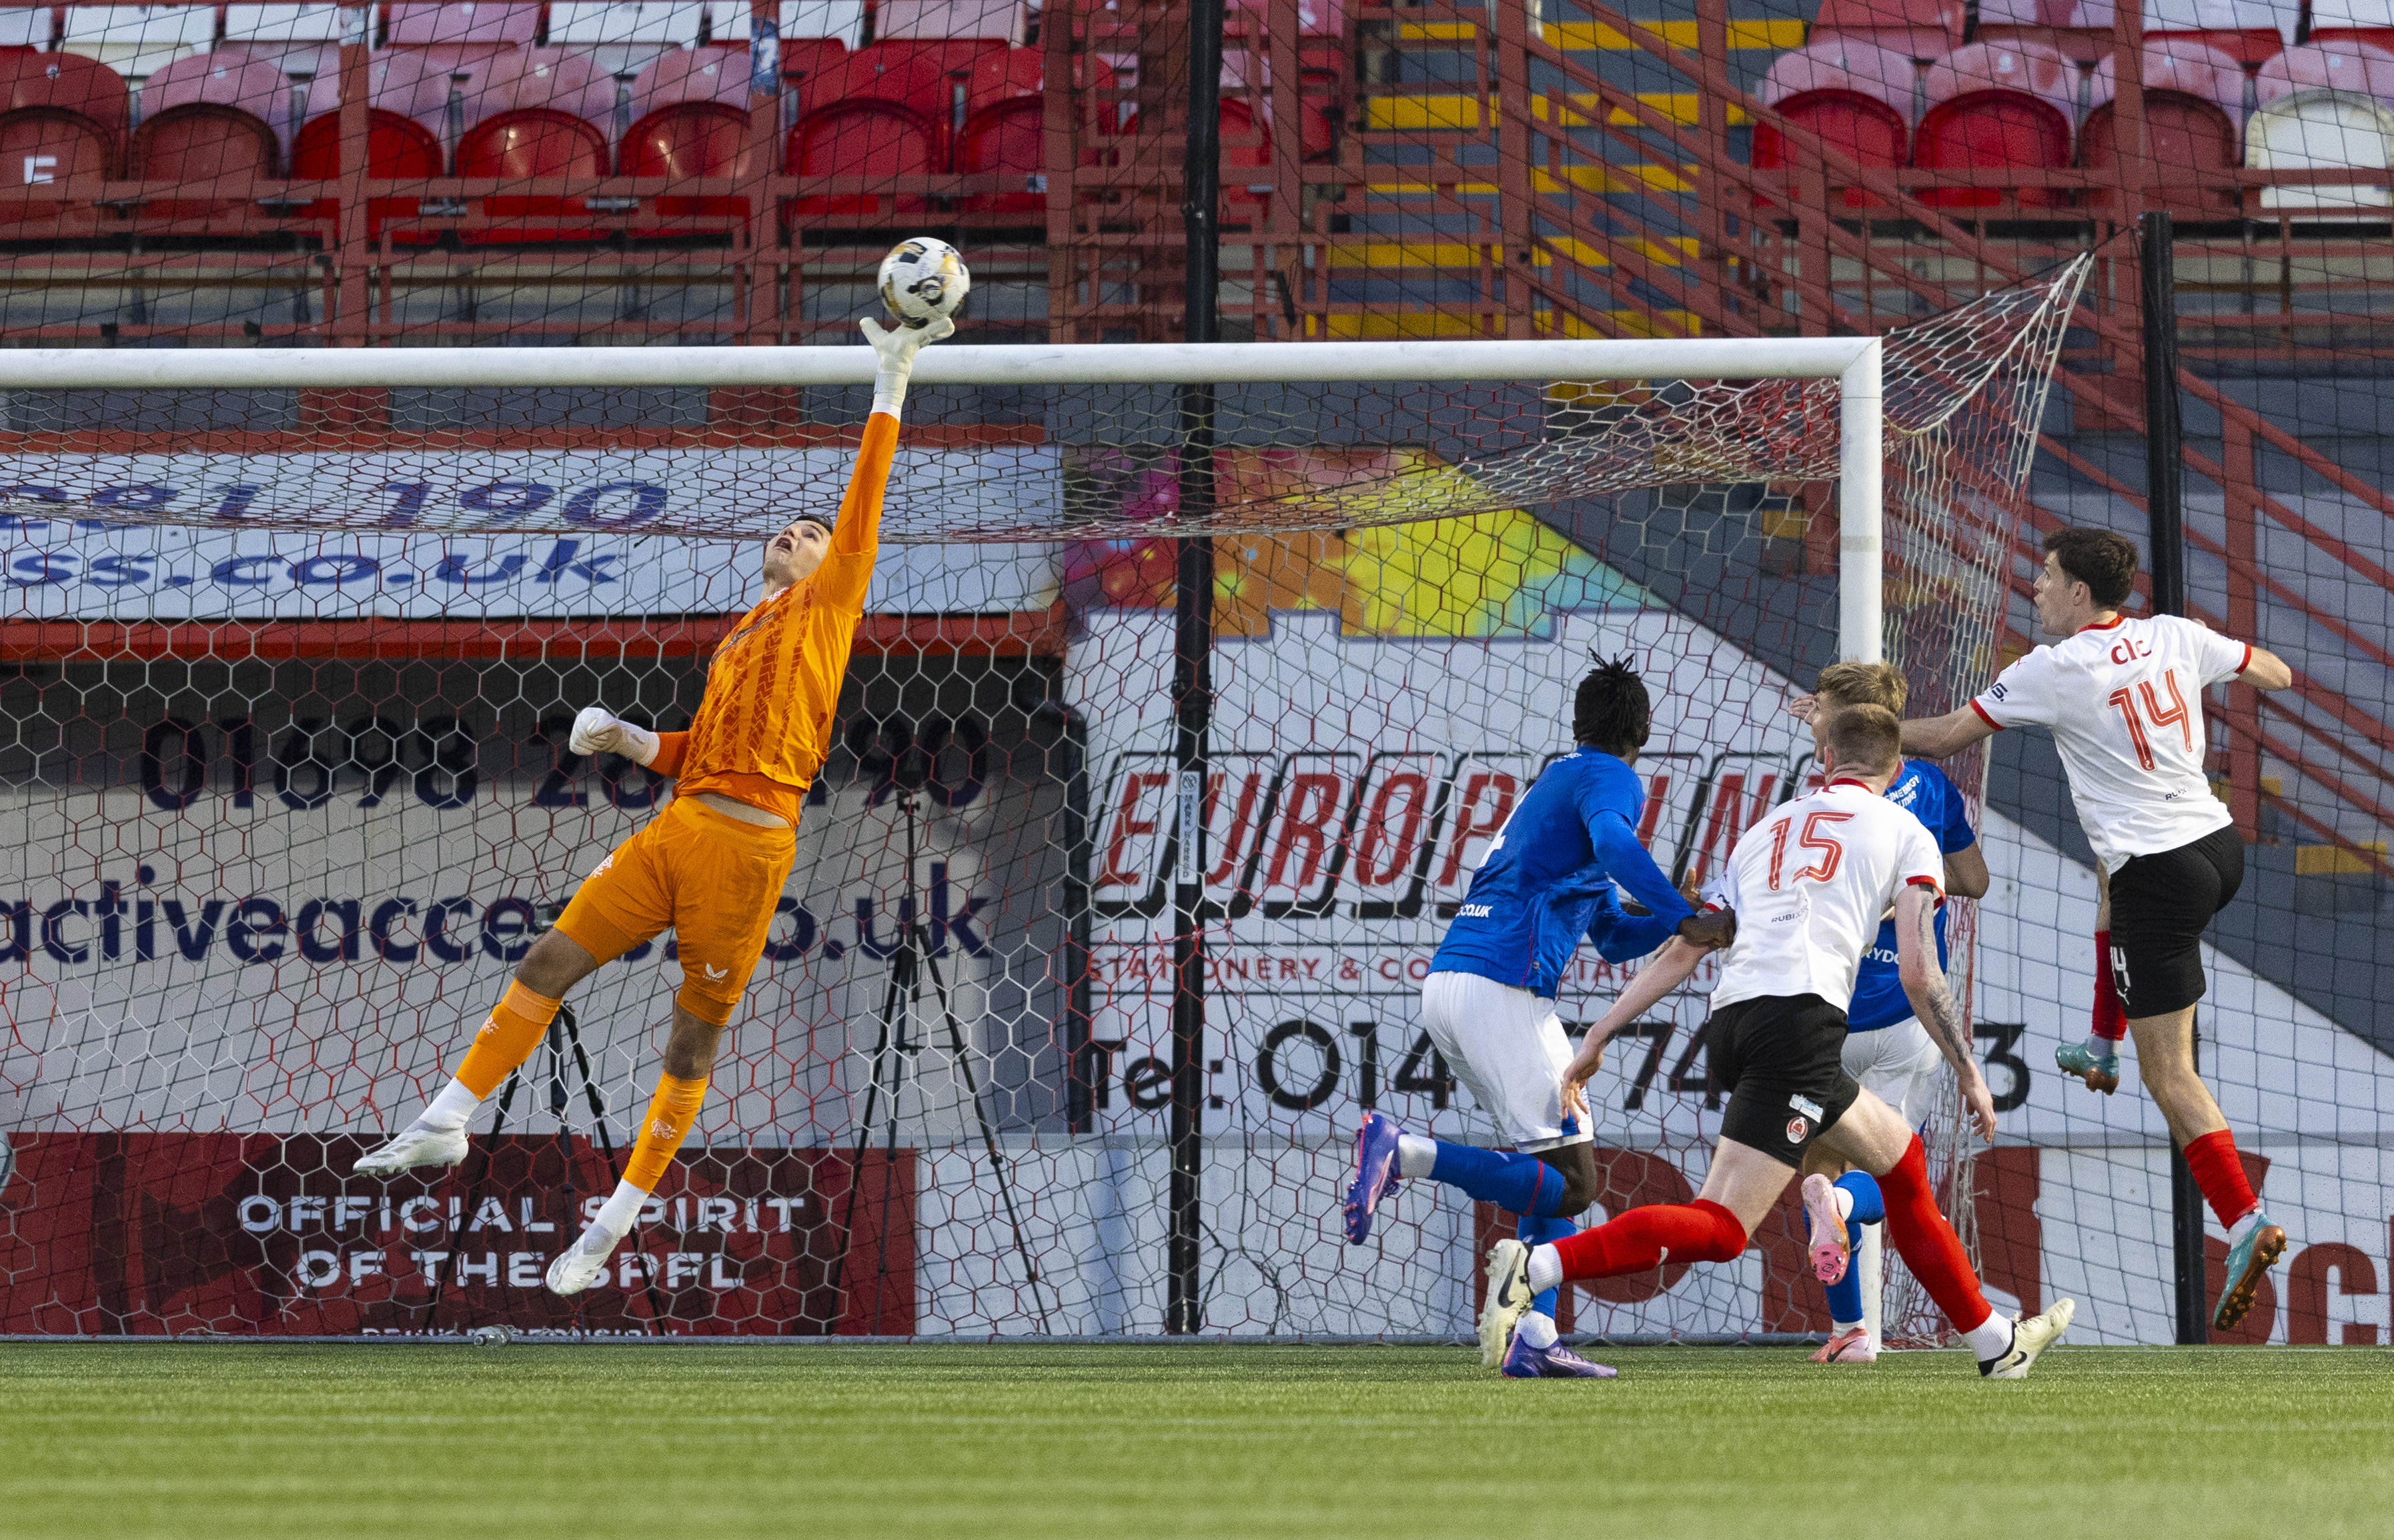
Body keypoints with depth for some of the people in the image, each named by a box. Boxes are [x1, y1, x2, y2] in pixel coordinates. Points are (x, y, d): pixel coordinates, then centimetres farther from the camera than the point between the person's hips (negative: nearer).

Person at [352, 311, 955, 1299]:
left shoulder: (826, 607, 8)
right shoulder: (737, 641, 26)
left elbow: (863, 512, -1)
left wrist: (890, 390, -5)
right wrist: (629, 742, 12)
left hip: (750, 841, -6)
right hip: (678, 827, 6)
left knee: (696, 1034, 0)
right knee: (551, 961, -2)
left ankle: (617, 1222, 4)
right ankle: (447, 1122, 3)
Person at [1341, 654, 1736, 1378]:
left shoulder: (1555, 783, 31)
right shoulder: (1611, 779, 2)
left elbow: (1614, 936, 34)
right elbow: (1613, 843, -25)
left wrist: (1688, 923, 21)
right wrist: (1687, 922, -27)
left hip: (1445, 985, 9)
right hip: (1502, 988, -9)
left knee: (1555, 1166, 14)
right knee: (1570, 1181, -10)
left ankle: (1532, 1339, 3)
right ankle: (1406, 1152, -22)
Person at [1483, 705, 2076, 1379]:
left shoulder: (1768, 830, 28)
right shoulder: (1905, 835, 13)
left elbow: (1682, 952, 22)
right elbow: (1919, 974, 3)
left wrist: (1597, 1038, 22)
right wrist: (1970, 1075, 12)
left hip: (1731, 1022, 7)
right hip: (1800, 1015, -7)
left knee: (1902, 1160, 21)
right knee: (1719, 1230, -10)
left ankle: (1995, 1343, 27)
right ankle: (1536, 1267, -28)